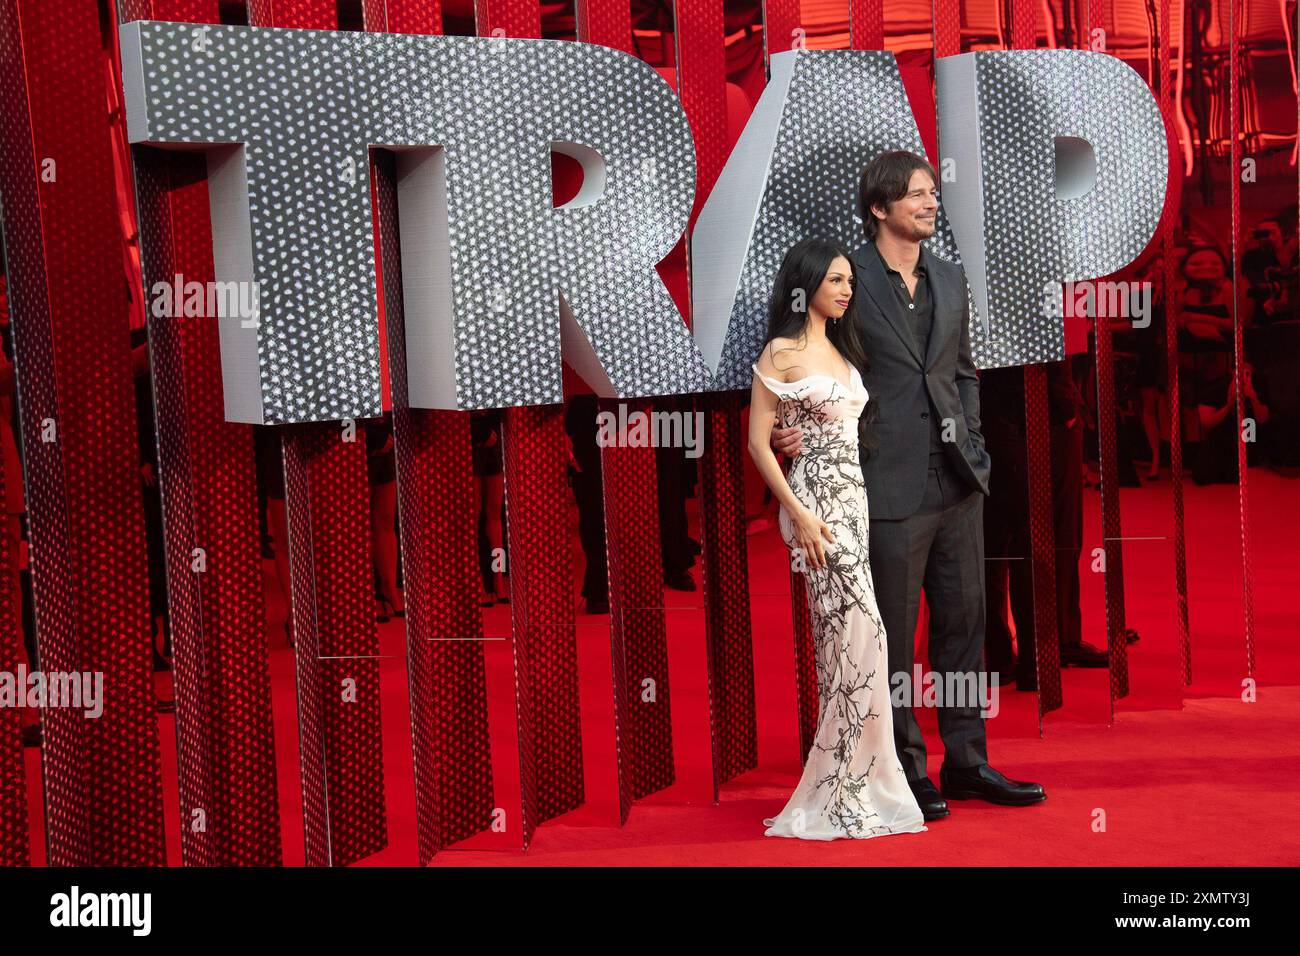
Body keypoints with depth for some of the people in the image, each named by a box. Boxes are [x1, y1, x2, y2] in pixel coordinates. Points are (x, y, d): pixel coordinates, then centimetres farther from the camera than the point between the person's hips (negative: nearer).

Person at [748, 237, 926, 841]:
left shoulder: (841, 350, 17)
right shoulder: (782, 352, -6)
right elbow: (758, 441, -9)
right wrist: (799, 514, -15)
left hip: (853, 496, 8)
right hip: (816, 501, -8)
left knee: (841, 635, 6)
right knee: (862, 629, -13)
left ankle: (844, 780, 11)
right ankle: (849, 786, -6)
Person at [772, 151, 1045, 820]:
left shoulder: (950, 280, 12)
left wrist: (970, 443, 9)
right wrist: (792, 431, -17)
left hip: (958, 484, 6)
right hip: (891, 487, -6)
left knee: (964, 622, 11)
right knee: (893, 636, 3)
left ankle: (966, 763, 22)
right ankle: (905, 771, 15)